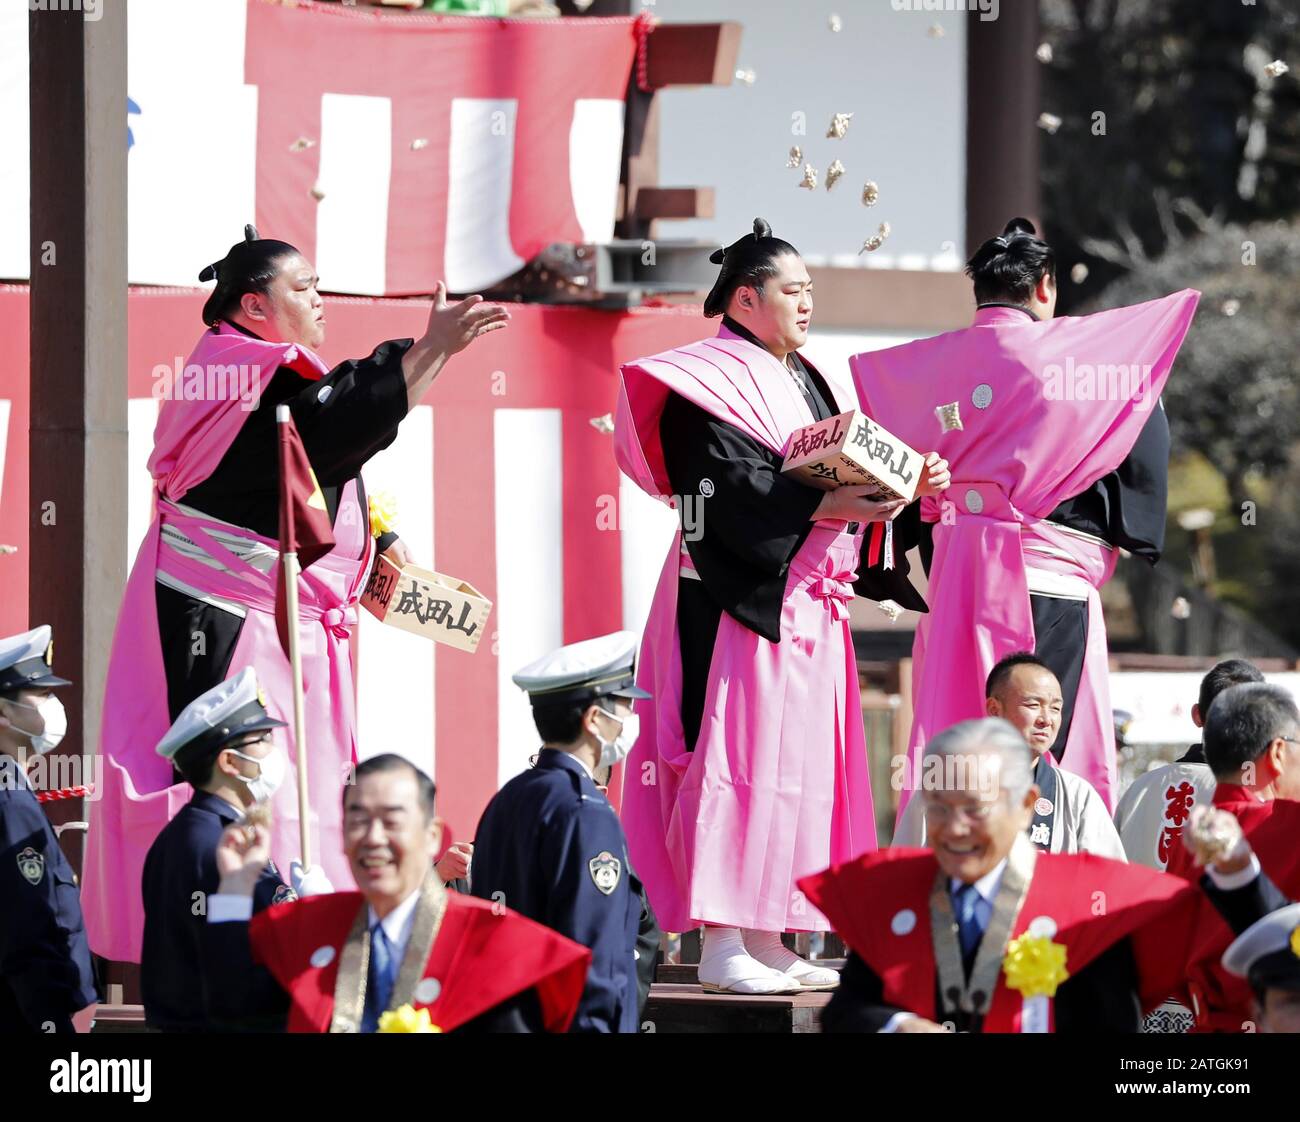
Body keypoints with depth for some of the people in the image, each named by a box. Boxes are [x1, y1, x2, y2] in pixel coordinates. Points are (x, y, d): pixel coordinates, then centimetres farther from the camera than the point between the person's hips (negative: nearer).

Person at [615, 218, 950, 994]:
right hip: (739, 601, -9)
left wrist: (911, 487, 0)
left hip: (807, 604, 9)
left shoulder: (809, 385, 21)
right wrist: (822, 508, -25)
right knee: (741, 757, -12)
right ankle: (722, 944, -12)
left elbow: (849, 479, 17)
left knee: (796, 767, 6)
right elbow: (727, 493, -18)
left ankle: (769, 942, 8)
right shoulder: (710, 384, -7)